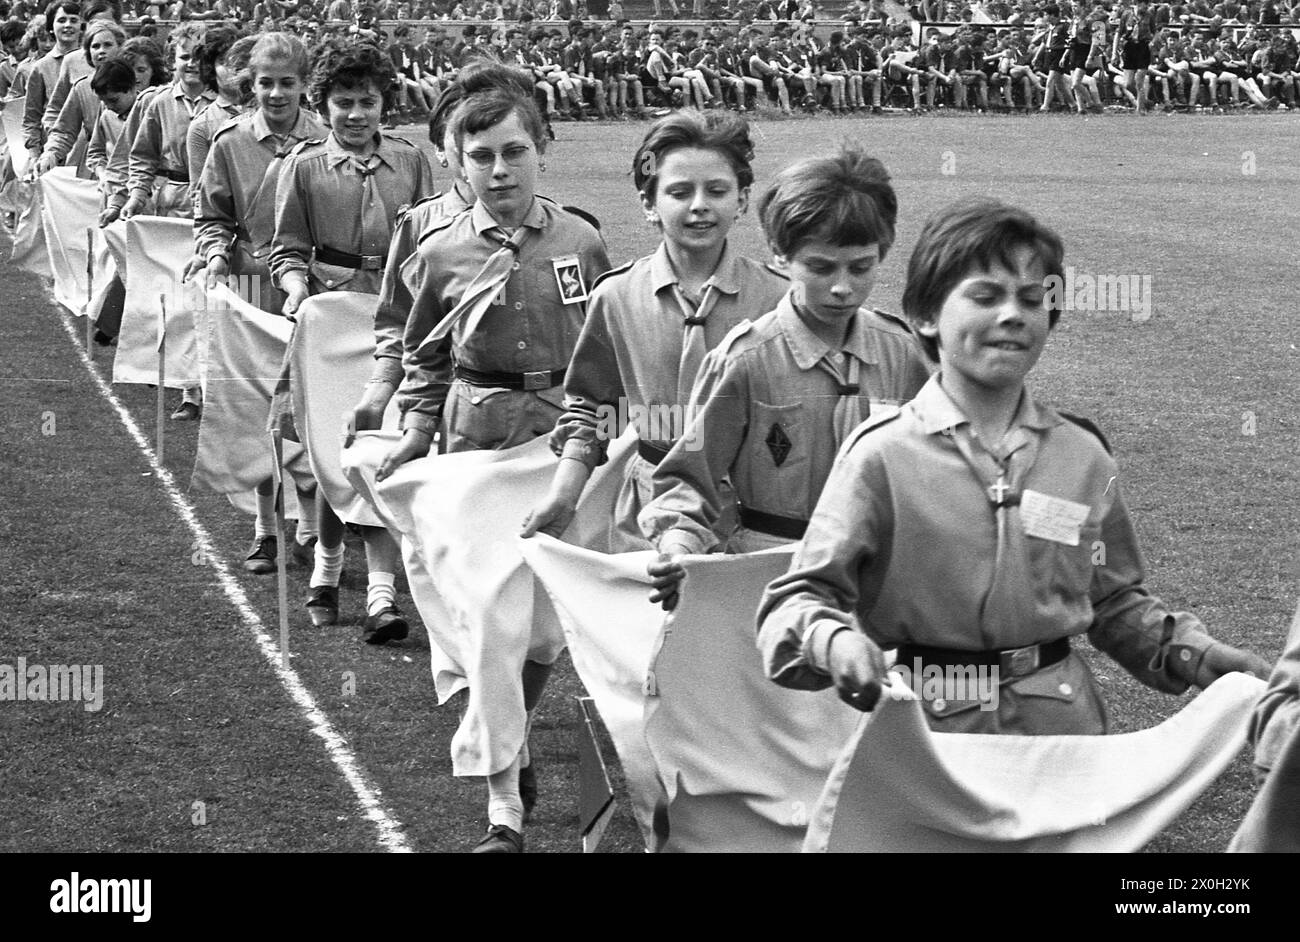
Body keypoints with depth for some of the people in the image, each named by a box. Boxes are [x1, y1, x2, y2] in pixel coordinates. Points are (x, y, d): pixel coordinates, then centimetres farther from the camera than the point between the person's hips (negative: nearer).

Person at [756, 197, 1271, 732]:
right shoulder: (883, 455, -3)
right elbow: (800, 597, -5)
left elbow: (1115, 603, 22)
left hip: (1062, 727, 3)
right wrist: (833, 640, -26)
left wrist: (1191, 653, 7)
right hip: (925, 727, -3)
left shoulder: (1084, 456, 10)